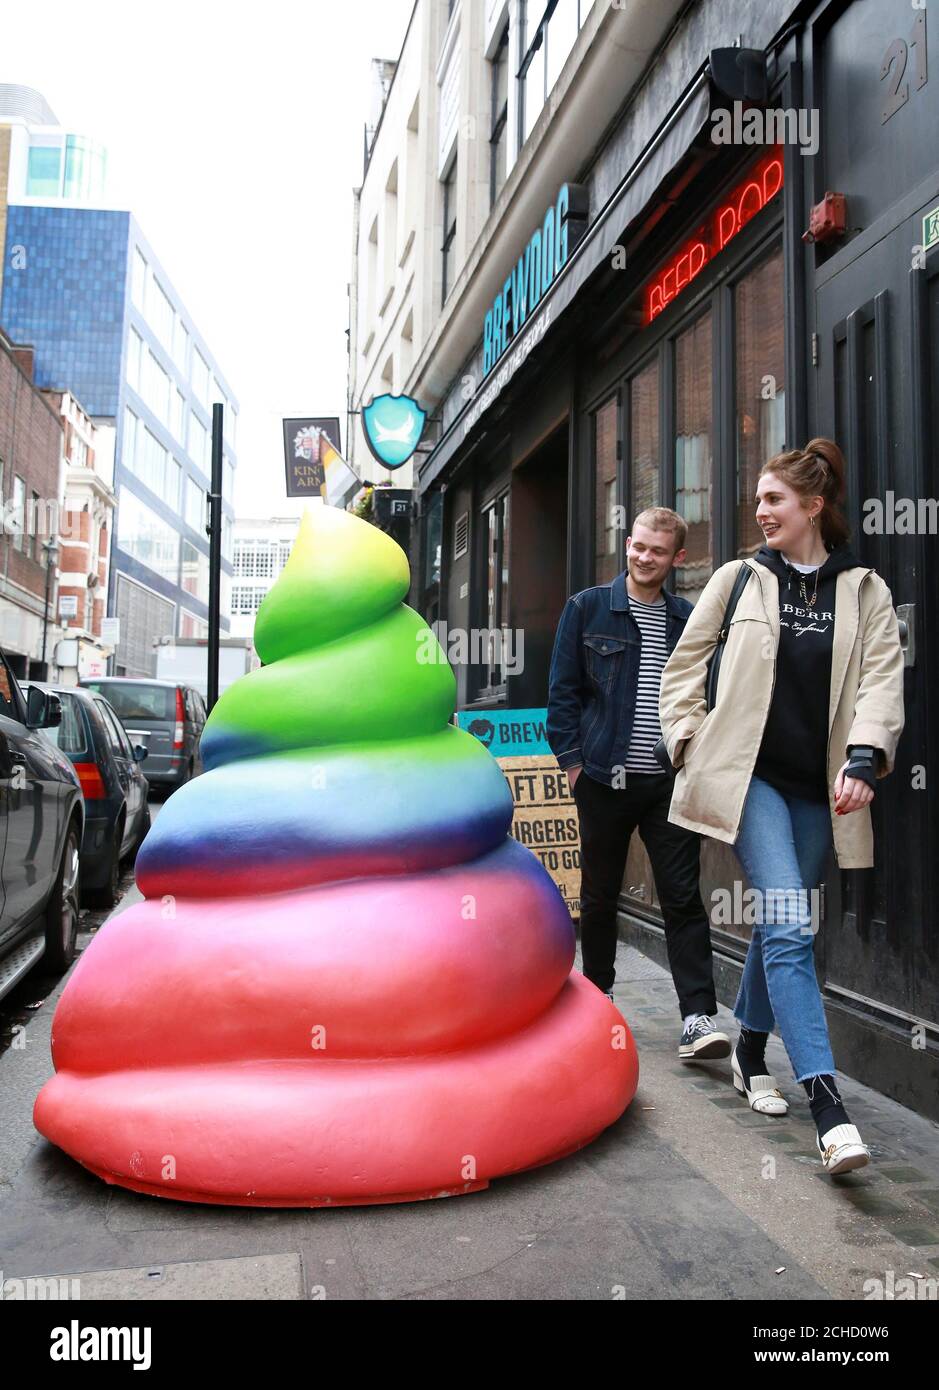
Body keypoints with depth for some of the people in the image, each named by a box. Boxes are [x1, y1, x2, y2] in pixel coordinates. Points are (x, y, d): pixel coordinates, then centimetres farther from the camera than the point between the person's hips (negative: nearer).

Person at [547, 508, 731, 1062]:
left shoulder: (690, 619, 9)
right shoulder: (588, 608, 2)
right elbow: (563, 690, 2)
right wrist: (573, 758, -5)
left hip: (671, 781, 1)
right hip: (605, 779, -1)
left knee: (683, 897, -2)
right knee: (600, 893, 11)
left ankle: (698, 1018, 0)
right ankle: (599, 994, 30)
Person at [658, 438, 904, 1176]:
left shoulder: (865, 591, 7)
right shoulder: (739, 579, 6)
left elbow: (882, 678, -3)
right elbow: (684, 665, 11)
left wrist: (864, 758, -17)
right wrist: (690, 742, 1)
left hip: (818, 787, 2)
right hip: (750, 776, -2)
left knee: (780, 925, 13)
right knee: (789, 925, -16)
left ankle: (751, 1053, 35)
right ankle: (827, 1103, -19)